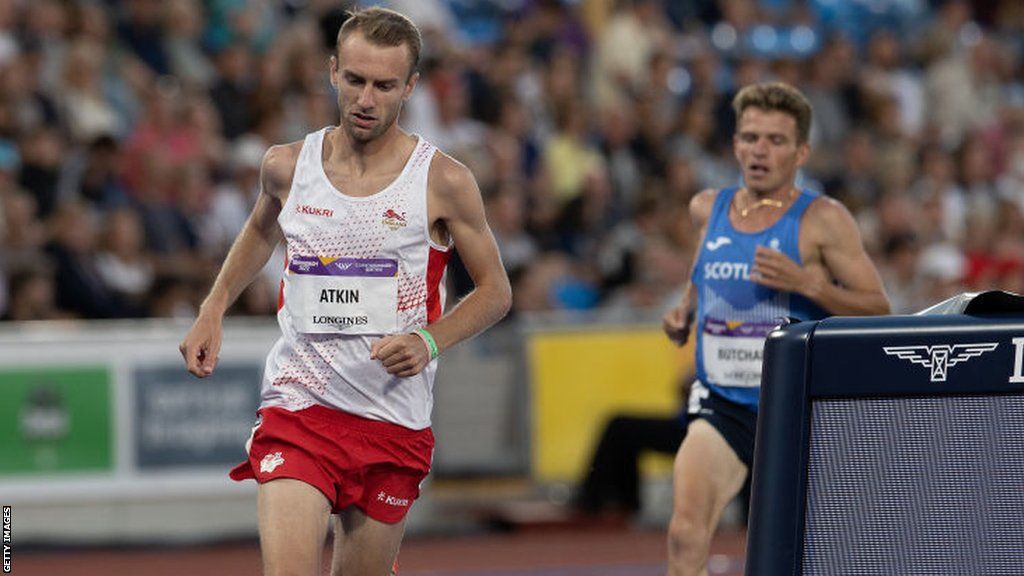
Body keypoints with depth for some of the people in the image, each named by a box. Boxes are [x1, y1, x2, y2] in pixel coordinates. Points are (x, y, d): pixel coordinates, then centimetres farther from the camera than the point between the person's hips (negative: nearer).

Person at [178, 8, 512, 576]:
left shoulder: (444, 182, -5)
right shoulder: (287, 166, 3)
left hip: (394, 420, 0)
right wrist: (212, 310, 16)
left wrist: (429, 341, -12)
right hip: (297, 402, 0)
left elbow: (495, 291, 4)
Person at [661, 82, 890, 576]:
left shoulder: (823, 220, -7)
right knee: (686, 536, -18)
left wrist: (809, 282, -22)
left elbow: (879, 309, -8)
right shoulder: (707, 209, 7)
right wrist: (684, 313, 6)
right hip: (721, 403, 3)